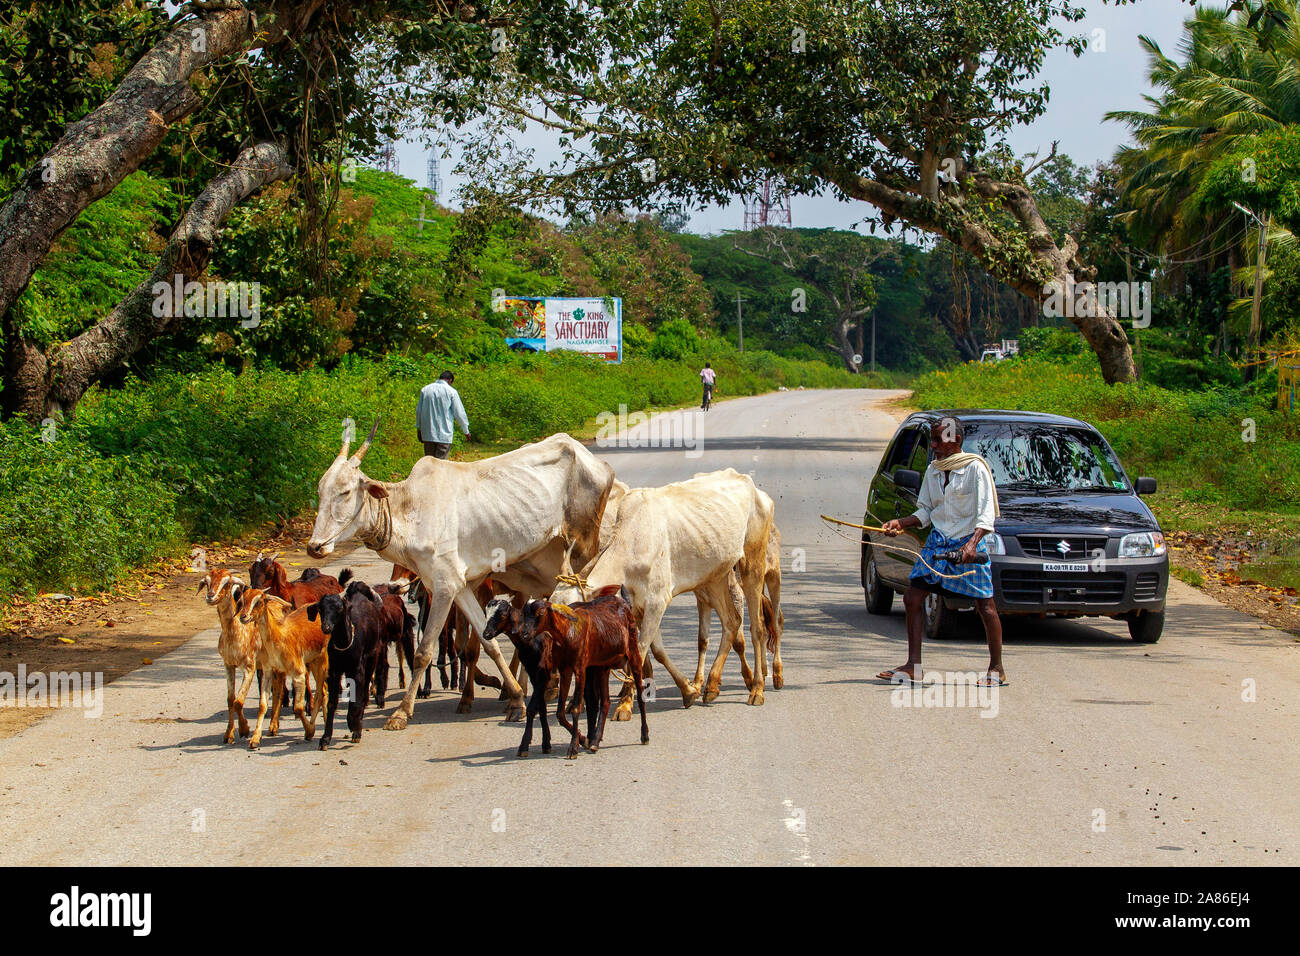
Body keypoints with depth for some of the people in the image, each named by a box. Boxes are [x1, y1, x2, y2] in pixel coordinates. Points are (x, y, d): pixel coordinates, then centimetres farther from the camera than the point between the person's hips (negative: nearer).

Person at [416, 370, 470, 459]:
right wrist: (466, 431, 10)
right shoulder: (451, 392, -6)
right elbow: (459, 413, -3)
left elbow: (418, 411, 11)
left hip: (427, 433, 4)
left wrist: (419, 428, 22)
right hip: (444, 434, -4)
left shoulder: (425, 389, 6)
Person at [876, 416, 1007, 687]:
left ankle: (997, 669, 6)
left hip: (969, 543, -6)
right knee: (912, 598, 0)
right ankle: (913, 666, 5)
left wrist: (972, 543, -27)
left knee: (985, 605, -5)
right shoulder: (932, 471, 11)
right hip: (937, 542, 6)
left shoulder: (975, 468, -9)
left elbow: (986, 515, -13)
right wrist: (900, 523, 1)